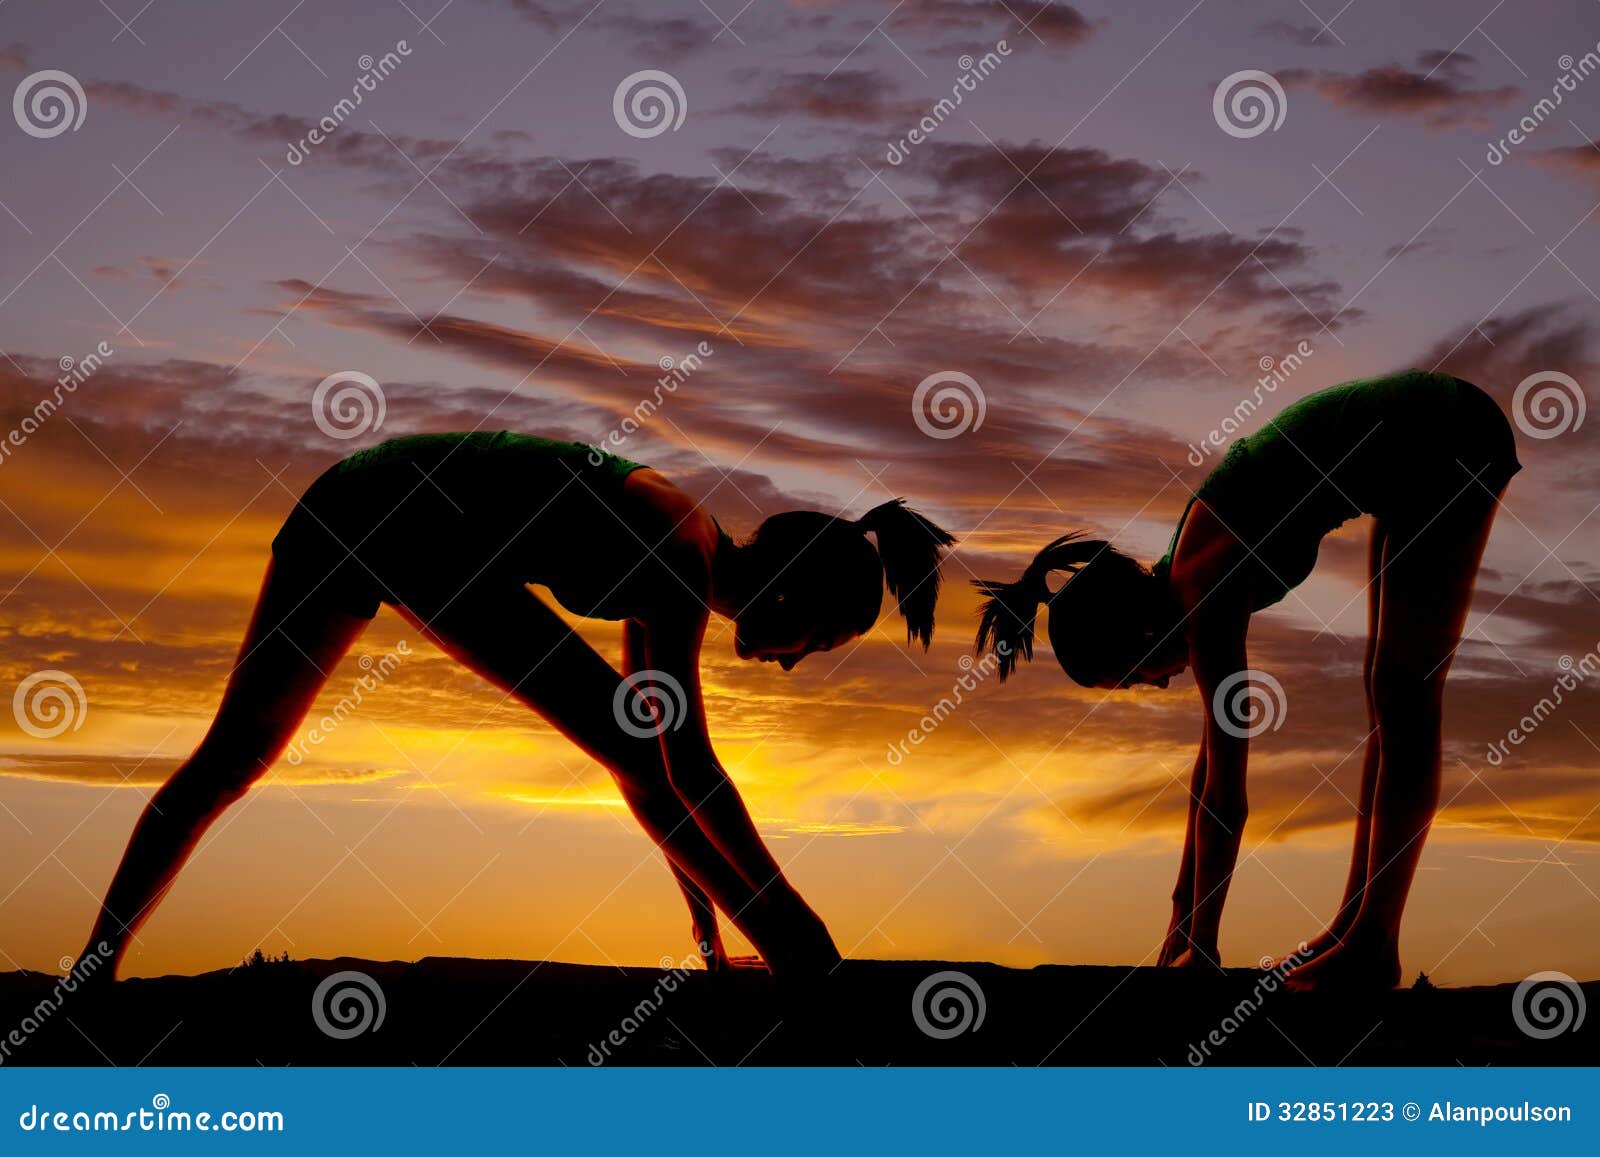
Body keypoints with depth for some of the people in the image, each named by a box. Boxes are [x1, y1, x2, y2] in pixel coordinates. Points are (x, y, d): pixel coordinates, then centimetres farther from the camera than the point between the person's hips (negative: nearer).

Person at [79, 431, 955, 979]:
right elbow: (687, 766, -20)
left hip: (345, 509, 9)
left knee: (229, 756, 12)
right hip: (397, 515, -9)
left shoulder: (670, 574, 12)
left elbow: (654, 765, 17)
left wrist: (708, 921, 19)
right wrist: (785, 923, -16)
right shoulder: (681, 552, -14)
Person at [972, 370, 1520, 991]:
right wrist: (1185, 905, 20)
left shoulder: (1202, 597, -18)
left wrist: (1201, 946, -6)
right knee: (1389, 689, 12)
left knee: (1404, 693, -6)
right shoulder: (1191, 583, 6)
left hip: (1448, 446, -9)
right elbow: (1214, 749, 15)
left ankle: (1374, 944, -2)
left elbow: (1225, 794, -14)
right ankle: (1353, 921, 19)